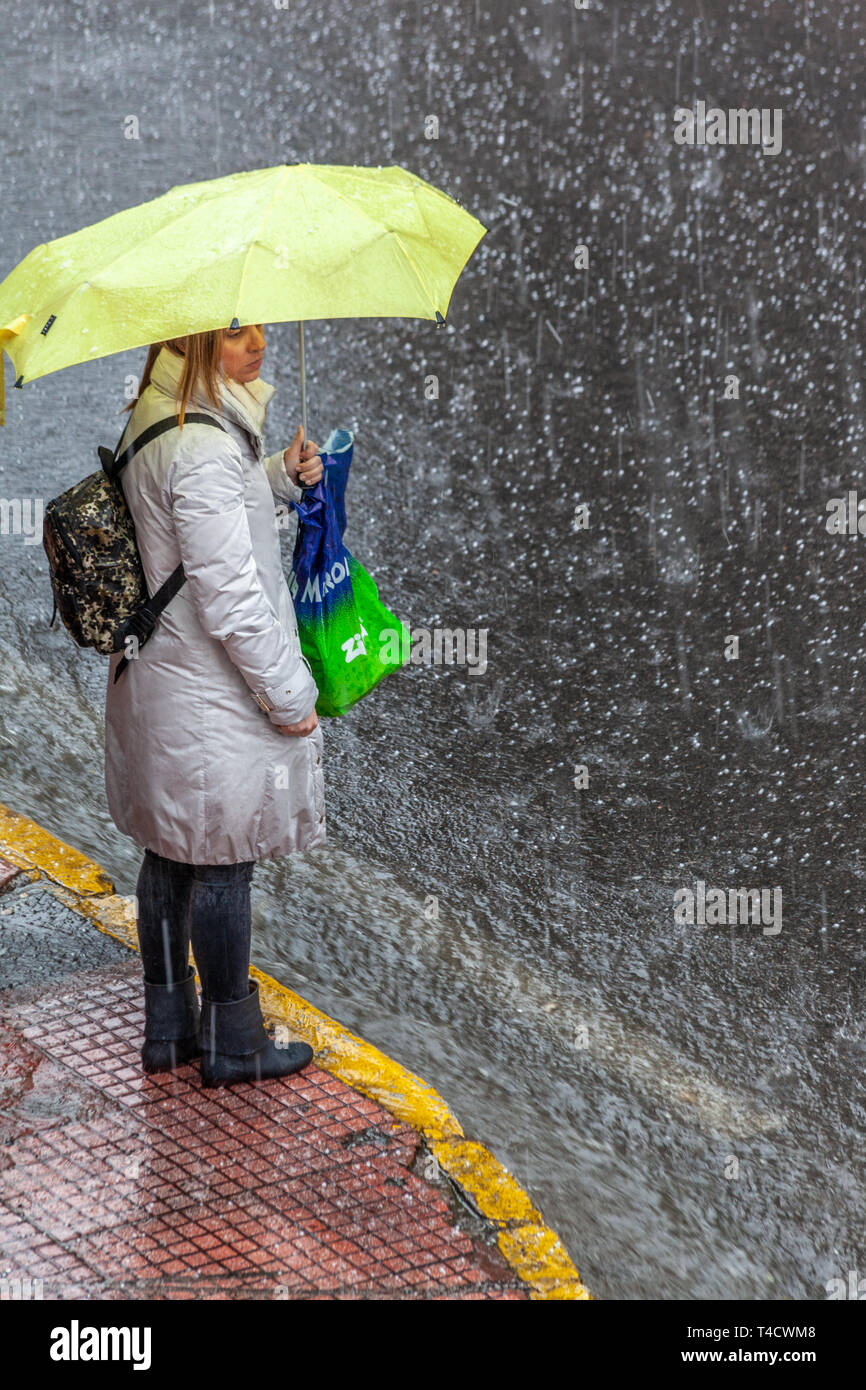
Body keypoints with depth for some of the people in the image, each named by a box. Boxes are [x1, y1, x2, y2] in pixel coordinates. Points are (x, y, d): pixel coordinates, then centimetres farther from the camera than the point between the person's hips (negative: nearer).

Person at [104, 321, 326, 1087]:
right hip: (212, 702, -10)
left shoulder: (150, 422, 6)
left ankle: (168, 1027, 32)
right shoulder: (203, 446, -25)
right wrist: (289, 695, -16)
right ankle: (232, 1045, 18)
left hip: (156, 680, 10)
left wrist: (281, 475, 8)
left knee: (170, 854, 19)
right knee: (221, 866, 4)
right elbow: (229, 597, -25)